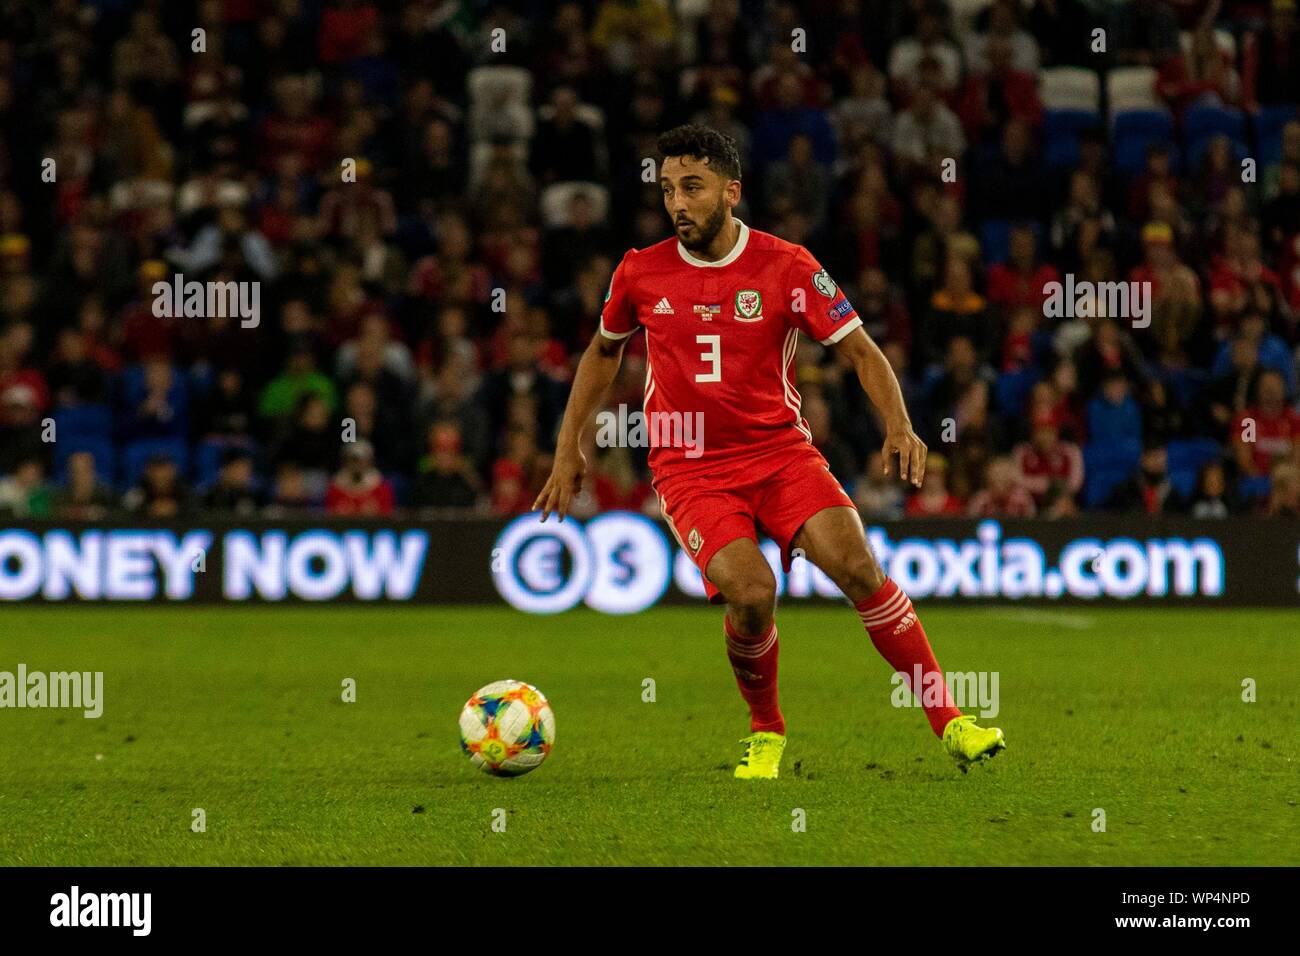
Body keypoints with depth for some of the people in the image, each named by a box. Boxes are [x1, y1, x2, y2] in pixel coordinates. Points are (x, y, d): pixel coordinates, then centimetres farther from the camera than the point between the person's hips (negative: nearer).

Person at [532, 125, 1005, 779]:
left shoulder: (785, 266, -5)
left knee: (855, 564, -22)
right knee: (750, 592, -25)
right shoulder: (641, 274, 1)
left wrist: (898, 426, -18)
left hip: (780, 451, 0)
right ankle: (766, 733, 3)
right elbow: (604, 351, 20)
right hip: (690, 471, 0)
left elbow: (860, 351, -1)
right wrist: (568, 448, 18)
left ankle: (948, 723, -13)